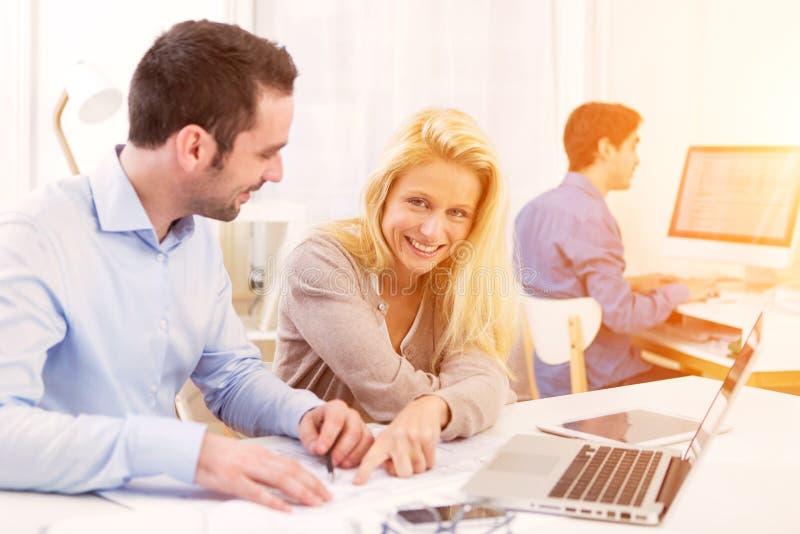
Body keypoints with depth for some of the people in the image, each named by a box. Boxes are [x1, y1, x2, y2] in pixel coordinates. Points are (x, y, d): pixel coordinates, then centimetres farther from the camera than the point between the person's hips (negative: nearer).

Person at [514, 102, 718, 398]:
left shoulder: (534, 209, 7)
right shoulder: (588, 215, -20)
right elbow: (622, 315, -22)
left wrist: (631, 284, 15)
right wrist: (680, 291, -6)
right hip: (598, 384, -9)